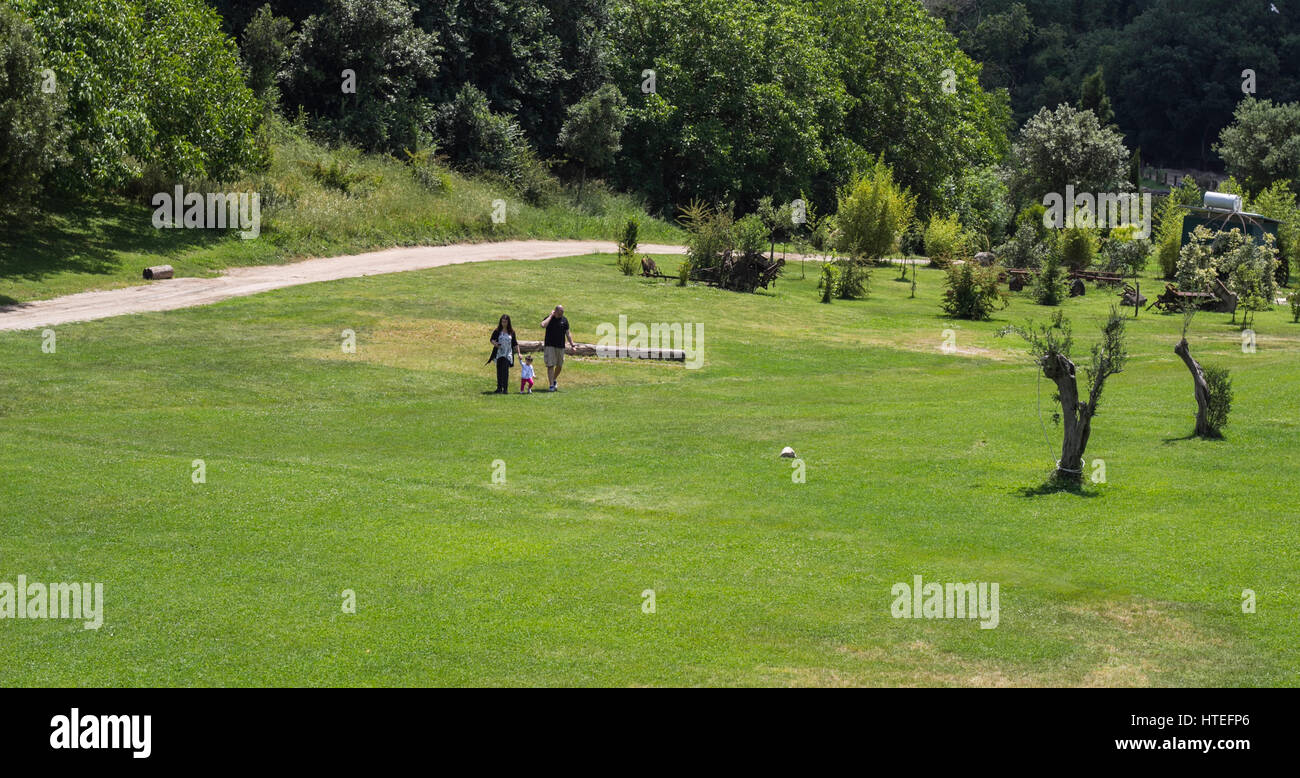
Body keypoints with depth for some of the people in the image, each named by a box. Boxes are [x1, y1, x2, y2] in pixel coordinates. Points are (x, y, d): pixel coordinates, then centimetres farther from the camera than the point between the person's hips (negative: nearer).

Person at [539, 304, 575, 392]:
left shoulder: (564, 320, 7)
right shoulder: (549, 318, -3)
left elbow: (567, 334, 11)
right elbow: (543, 325, -25)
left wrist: (572, 345, 5)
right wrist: (551, 316, -16)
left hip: (561, 347, 4)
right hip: (549, 345, -4)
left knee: (559, 366, 10)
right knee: (550, 365, -8)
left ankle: (554, 380, 34)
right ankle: (551, 385, -9)